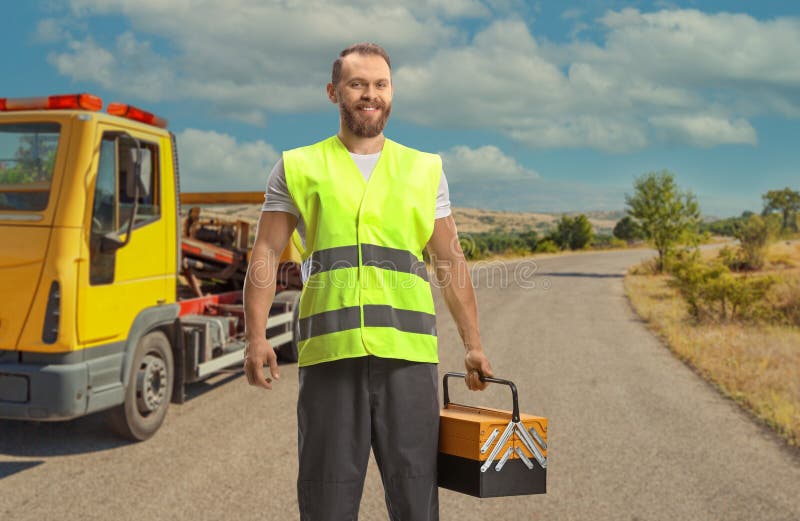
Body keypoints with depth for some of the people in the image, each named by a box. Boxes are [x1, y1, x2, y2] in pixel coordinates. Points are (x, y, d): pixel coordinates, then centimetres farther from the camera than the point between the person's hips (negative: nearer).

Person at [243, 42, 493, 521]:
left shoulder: (424, 171, 14)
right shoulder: (299, 168, 10)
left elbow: (451, 262, 14)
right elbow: (267, 254, 5)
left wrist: (473, 344, 9)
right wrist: (257, 337, -7)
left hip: (409, 353, 1)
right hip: (330, 353, -1)